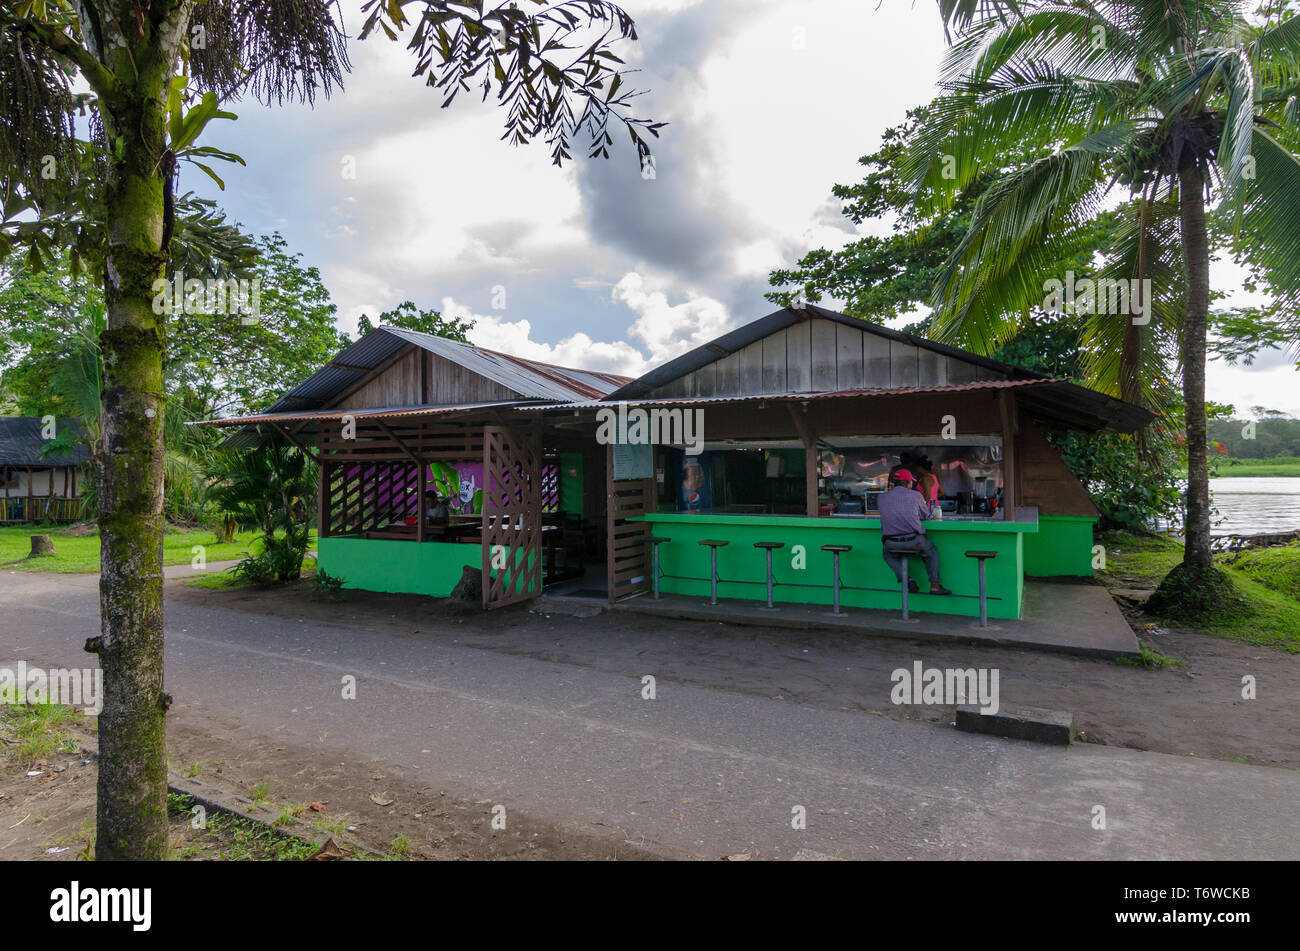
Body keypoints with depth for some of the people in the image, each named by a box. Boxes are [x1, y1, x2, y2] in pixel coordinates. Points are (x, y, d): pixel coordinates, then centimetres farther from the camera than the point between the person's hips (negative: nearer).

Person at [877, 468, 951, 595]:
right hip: (914, 540, -1)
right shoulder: (915, 495, 5)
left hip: (891, 543, 1)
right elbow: (926, 514, 19)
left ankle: (907, 580, 12)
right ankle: (935, 585, 18)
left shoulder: (882, 497, 9)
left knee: (888, 554, 35)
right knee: (932, 552, 30)